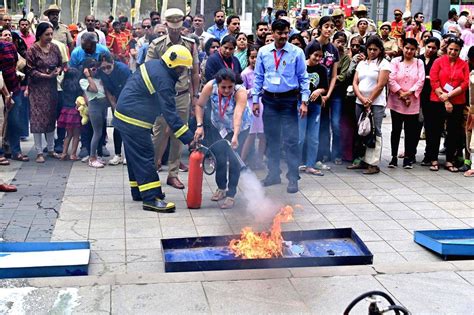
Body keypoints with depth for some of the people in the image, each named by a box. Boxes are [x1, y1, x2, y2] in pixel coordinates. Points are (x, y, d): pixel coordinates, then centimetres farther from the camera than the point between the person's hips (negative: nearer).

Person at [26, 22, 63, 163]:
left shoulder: (54, 48, 4)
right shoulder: (32, 50, -11)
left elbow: (60, 64, 11)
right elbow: (30, 70, -12)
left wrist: (58, 70, -10)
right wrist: (46, 75, -20)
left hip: (52, 87, 5)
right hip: (37, 89, -5)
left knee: (51, 118, 11)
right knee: (38, 119, -3)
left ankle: (51, 149, 22)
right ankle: (39, 152, 3)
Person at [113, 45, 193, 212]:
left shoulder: (153, 65, 9)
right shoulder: (163, 80, -21)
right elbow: (170, 113, -24)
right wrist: (189, 139, -24)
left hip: (124, 115, 11)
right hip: (134, 121, -11)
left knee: (135, 156, 17)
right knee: (145, 157, -10)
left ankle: (138, 191, 26)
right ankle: (151, 199, -12)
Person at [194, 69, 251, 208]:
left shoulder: (240, 92, -35)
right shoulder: (210, 87, -27)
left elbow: (238, 114, -48)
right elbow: (199, 105, -15)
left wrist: (235, 136, -59)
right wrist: (200, 125, -25)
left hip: (239, 127, -3)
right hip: (218, 126, 3)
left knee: (233, 159, -11)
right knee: (218, 157, 3)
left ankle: (231, 195, 0)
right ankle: (221, 188, 27)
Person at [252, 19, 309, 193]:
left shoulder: (297, 52, -3)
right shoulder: (263, 52, 4)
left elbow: (303, 78, -1)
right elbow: (258, 77, 9)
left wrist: (304, 101, -7)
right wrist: (255, 100, 5)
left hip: (289, 100, -3)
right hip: (269, 100, 3)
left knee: (291, 140, -5)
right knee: (271, 139, 11)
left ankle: (293, 177, 0)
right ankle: (273, 174, 23)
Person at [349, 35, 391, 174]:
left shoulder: (383, 63, -1)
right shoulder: (361, 63, 16)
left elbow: (380, 85, -9)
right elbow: (355, 83, 8)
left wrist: (369, 101, -10)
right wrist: (362, 98, -8)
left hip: (376, 103, -6)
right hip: (360, 102, 6)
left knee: (375, 133, -7)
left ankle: (373, 164, -7)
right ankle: (363, 160, 15)